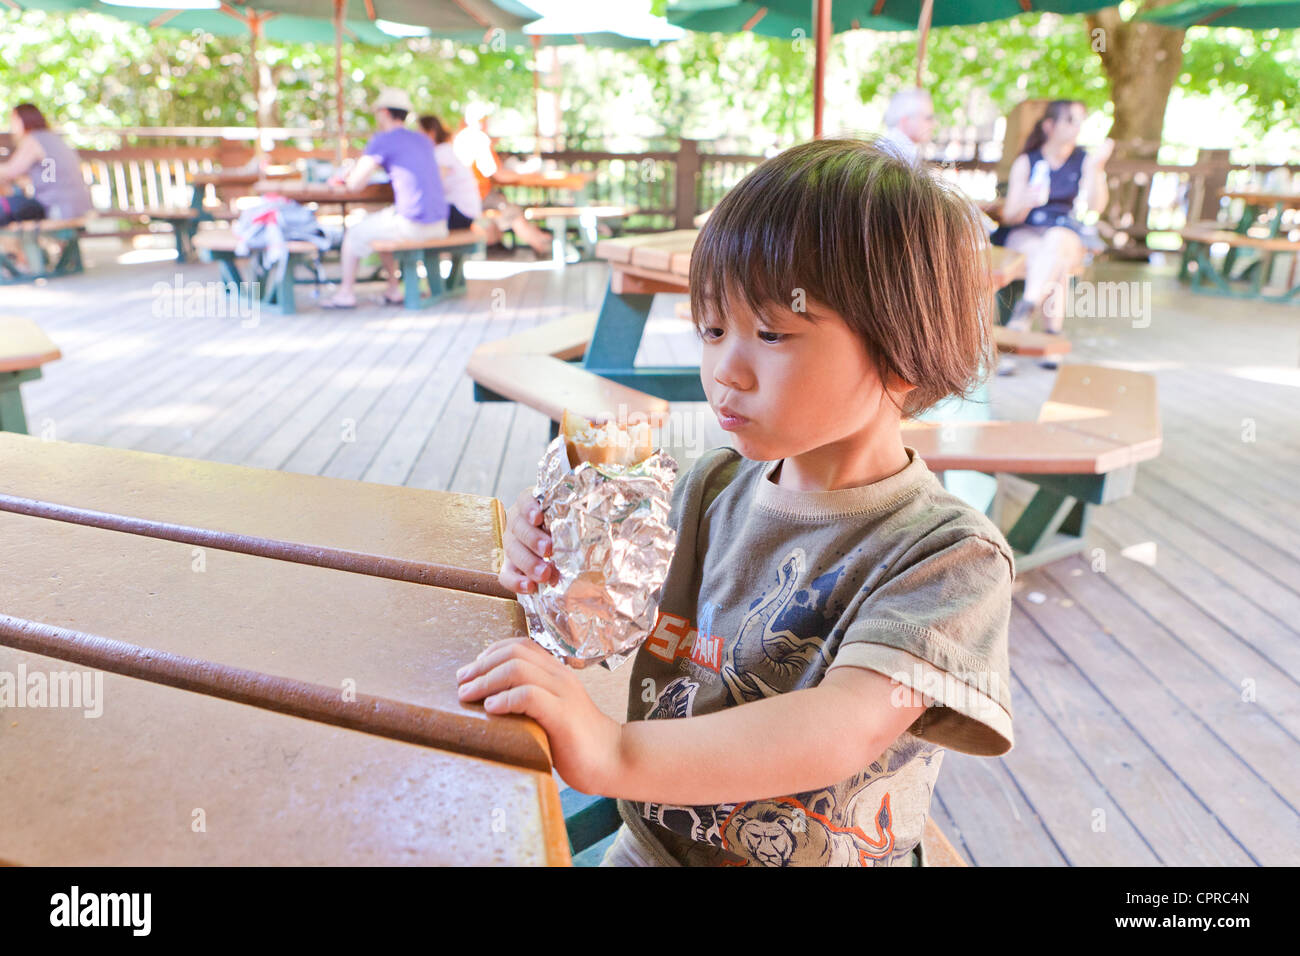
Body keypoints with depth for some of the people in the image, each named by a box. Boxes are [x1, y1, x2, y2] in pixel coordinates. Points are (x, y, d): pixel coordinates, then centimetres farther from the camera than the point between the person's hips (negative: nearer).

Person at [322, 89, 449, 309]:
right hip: (439, 224, 7)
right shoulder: (423, 139, 16)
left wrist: (346, 179, 18)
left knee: (354, 235, 14)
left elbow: (355, 184, -7)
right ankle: (393, 290, 30)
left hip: (411, 224, -7)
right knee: (382, 228, 32)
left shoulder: (382, 140, -6)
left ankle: (346, 293, 22)